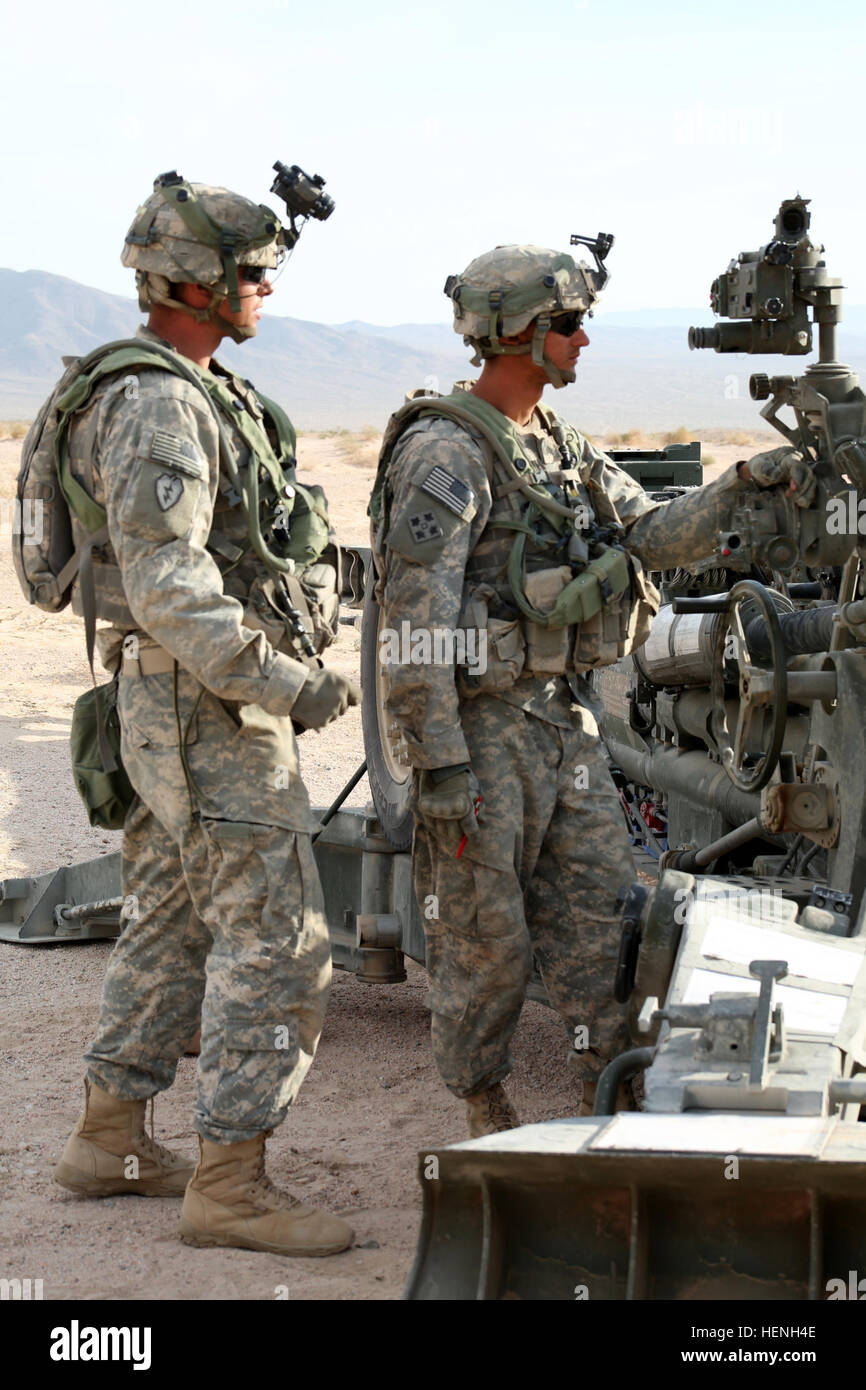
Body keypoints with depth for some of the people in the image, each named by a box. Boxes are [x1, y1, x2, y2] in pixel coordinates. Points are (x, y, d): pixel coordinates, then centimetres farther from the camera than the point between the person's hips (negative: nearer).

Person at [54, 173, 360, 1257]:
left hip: (187, 705, 11)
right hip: (210, 712, -11)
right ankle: (230, 1185, -5)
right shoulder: (155, 407, -18)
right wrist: (282, 685, -23)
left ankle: (111, 1137, 25)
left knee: (173, 921, 16)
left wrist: (274, 676, 22)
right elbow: (167, 587, -25)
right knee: (274, 935, -9)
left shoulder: (194, 393, 15)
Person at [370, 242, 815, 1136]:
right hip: (480, 727, -8)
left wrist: (742, 485, -3)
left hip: (565, 719, 8)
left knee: (596, 911, 8)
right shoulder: (443, 452, -14)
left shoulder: (563, 451, 14)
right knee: (481, 932, 3)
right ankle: (484, 1118, 17)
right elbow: (415, 621, -19)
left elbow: (656, 535, 13)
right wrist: (439, 762, -23)